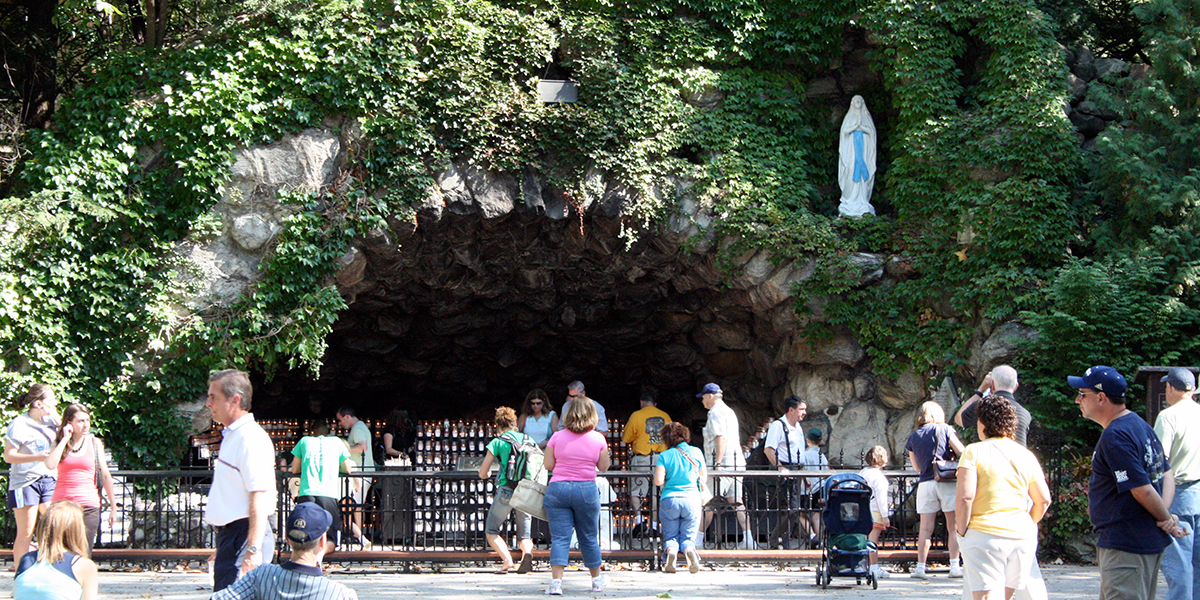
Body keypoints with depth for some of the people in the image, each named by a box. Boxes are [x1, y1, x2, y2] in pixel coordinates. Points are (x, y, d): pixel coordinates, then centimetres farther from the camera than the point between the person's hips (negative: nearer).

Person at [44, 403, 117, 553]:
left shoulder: (94, 443, 7)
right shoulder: (59, 443, 5)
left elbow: (105, 476, 10)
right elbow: (50, 465, -17)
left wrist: (113, 507, 9)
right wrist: (65, 439, -9)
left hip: (89, 507, 0)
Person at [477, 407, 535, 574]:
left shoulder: (497, 442, 3)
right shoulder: (529, 440, 13)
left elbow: (482, 474, 5)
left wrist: (489, 474, 29)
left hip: (506, 491, -3)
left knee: (491, 531, 11)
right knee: (524, 535, 15)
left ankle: (507, 560, -13)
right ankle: (527, 552, -19)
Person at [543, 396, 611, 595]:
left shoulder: (557, 437, -1)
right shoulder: (598, 438, -1)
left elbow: (548, 464, 2)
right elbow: (603, 466, 6)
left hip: (558, 488, 0)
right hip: (587, 490, 0)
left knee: (559, 538, -2)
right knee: (589, 538, 13)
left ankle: (556, 582, -15)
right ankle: (597, 580, 28)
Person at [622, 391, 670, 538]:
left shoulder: (636, 415, -3)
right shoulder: (665, 416, 8)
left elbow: (626, 438, 1)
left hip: (642, 458, -4)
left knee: (636, 491, 2)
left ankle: (639, 521, -12)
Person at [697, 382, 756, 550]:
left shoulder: (715, 412, -8)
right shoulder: (729, 411, 22)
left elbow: (721, 438, -19)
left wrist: (717, 464, -23)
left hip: (723, 462, -9)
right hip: (737, 462, 9)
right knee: (736, 502, 7)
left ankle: (697, 540, -5)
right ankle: (748, 540, 1)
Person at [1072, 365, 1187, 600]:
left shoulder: (1115, 436, -19)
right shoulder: (1140, 424, 14)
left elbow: (1142, 490, -21)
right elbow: (1167, 475, 15)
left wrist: (1166, 519, -5)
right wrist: (1166, 520, 0)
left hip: (1125, 546, -11)